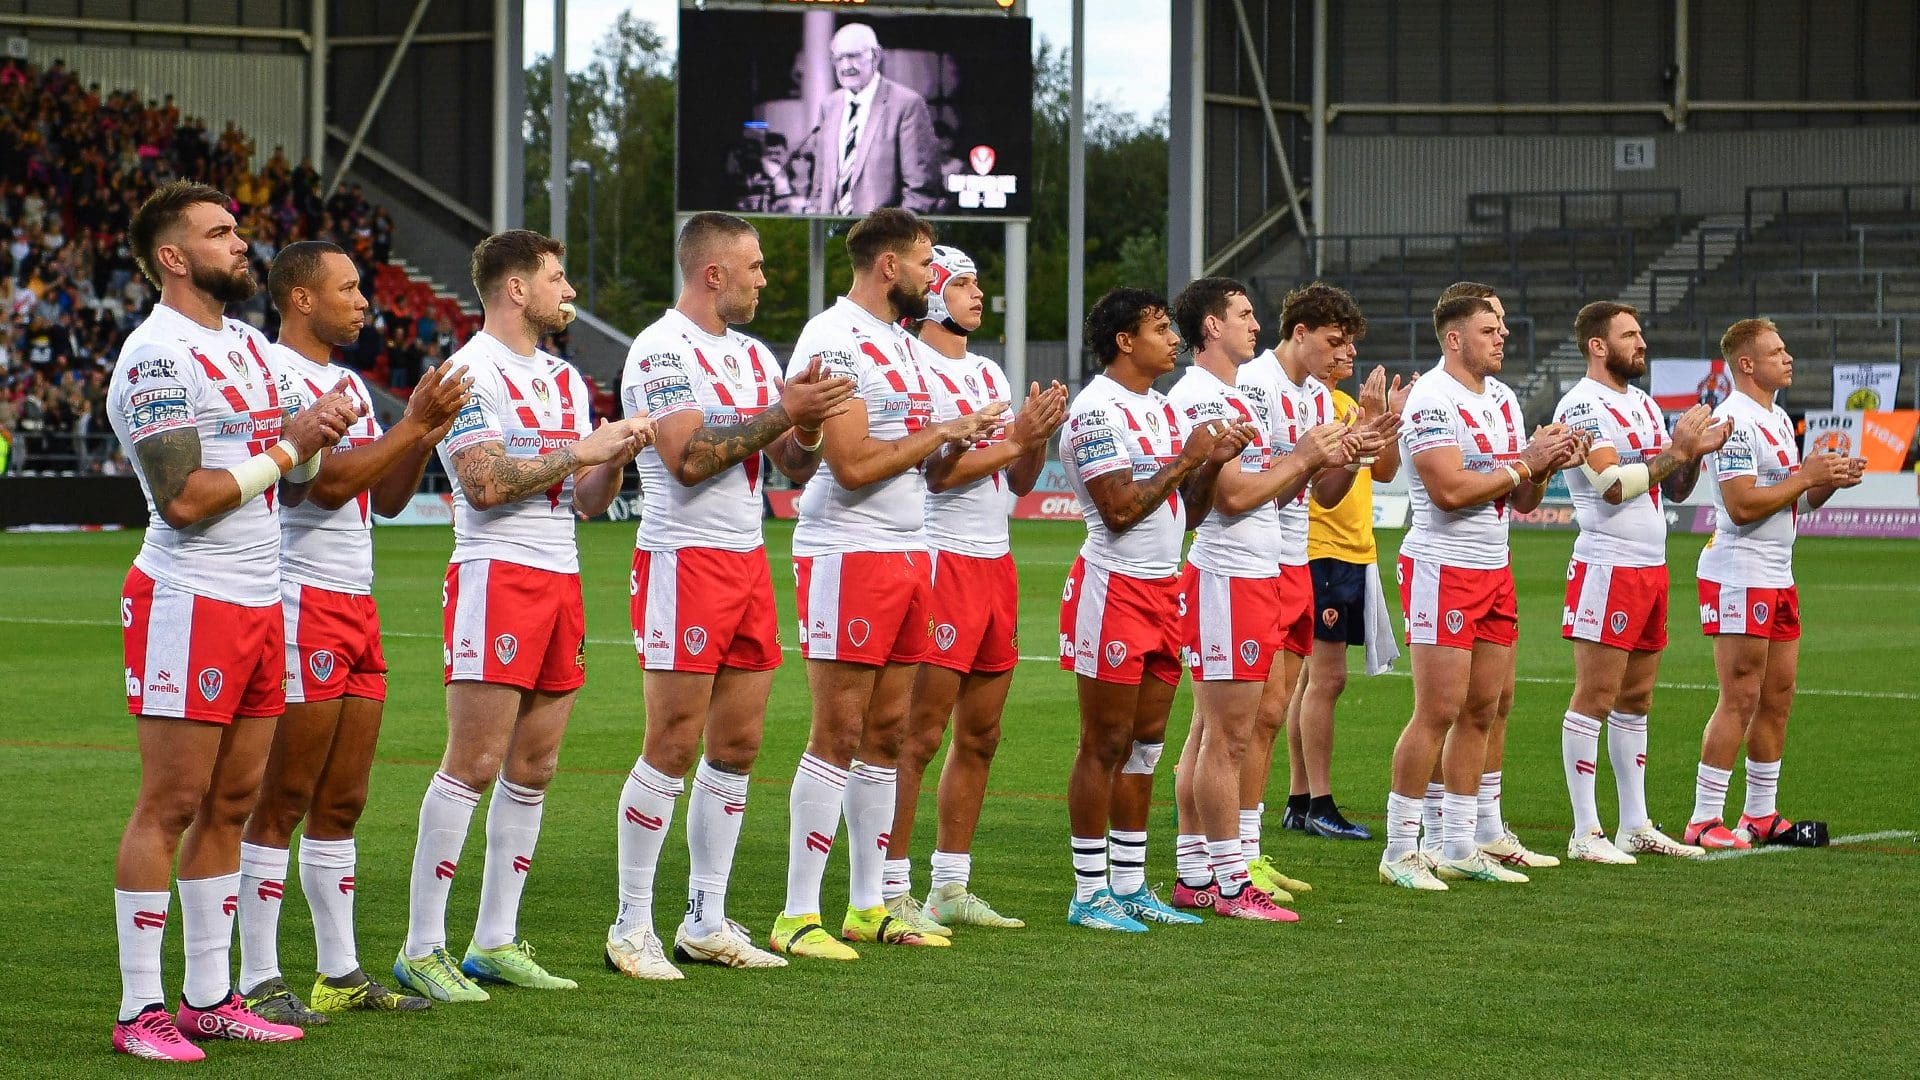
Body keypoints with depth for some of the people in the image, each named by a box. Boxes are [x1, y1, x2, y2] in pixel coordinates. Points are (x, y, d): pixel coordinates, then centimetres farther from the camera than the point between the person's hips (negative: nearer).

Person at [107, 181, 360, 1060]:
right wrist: (287, 447, -12)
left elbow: (296, 478, 22)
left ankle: (208, 997, 15)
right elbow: (185, 500, -19)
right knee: (171, 805, -6)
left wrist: (321, 428, 1)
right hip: (189, 602, -8)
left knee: (231, 804, 9)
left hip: (261, 603, 9)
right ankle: (140, 1011, -3)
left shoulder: (249, 345, 16)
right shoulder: (156, 356, -13)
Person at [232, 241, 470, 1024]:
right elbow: (329, 481, -20)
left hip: (355, 606, 9)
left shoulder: (347, 382, 19)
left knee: (342, 804, 11)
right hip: (303, 605, -9)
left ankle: (341, 973, 16)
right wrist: (413, 426, -14)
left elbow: (388, 499, 19)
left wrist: (424, 435, 4)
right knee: (282, 803, -7)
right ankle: (258, 981, -4)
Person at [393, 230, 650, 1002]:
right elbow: (487, 483, -17)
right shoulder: (469, 372, -7)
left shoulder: (563, 379, 18)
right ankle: (421, 950, -8)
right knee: (474, 764, -11)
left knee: (532, 769, 7)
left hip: (560, 579, 8)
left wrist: (617, 457, 0)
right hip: (496, 575, -8)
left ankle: (495, 942, 13)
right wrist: (575, 452, -12)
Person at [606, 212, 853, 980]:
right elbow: (690, 457, -21)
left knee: (736, 745, 7)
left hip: (748, 558, 8)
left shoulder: (754, 356, 16)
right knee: (672, 747, -8)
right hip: (683, 561, -8)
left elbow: (796, 469, 15)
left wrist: (809, 424, -6)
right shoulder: (660, 351, -10)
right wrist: (783, 415, -19)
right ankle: (632, 926, -1)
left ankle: (706, 921, 14)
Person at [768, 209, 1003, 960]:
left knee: (886, 732, 10)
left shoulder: (896, 340, 17)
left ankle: (867, 907, 15)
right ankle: (798, 915, -5)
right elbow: (852, 464, -20)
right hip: (849, 554, -9)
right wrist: (939, 435, -10)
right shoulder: (834, 342, -14)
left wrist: (965, 432, 8)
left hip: (908, 552, 9)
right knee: (837, 734, -8)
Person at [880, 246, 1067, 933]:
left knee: (979, 735, 10)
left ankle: (951, 888, 16)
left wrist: (1040, 435, 0)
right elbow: (939, 472, -16)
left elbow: (1020, 482, 17)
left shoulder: (989, 373, 18)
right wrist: (1016, 438, -12)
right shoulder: (912, 368, -8)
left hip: (995, 562, 9)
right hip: (942, 560, -9)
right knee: (919, 735, -9)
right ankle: (892, 894, -8)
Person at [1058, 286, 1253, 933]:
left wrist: (1214, 462, 1)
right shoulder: (1097, 409, -11)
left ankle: (1130, 885, 15)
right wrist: (1186, 460, -14)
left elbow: (1188, 511, 17)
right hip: (1115, 586, -8)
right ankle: (1090, 893, 0)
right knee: (1106, 745, -5)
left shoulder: (1164, 410, 16)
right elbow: (1120, 508, -19)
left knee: (1146, 741, 9)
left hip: (1164, 587, 9)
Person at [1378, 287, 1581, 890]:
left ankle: (1460, 849, 14)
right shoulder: (1431, 399, -12)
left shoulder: (1503, 399, 15)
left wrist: (1546, 465, -3)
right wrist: (1524, 464, -15)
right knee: (1438, 711, -9)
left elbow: (1522, 500, 17)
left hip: (1495, 569, 8)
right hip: (1442, 568, -8)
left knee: (1482, 710, 8)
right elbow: (1449, 489, -22)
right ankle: (1399, 851, -4)